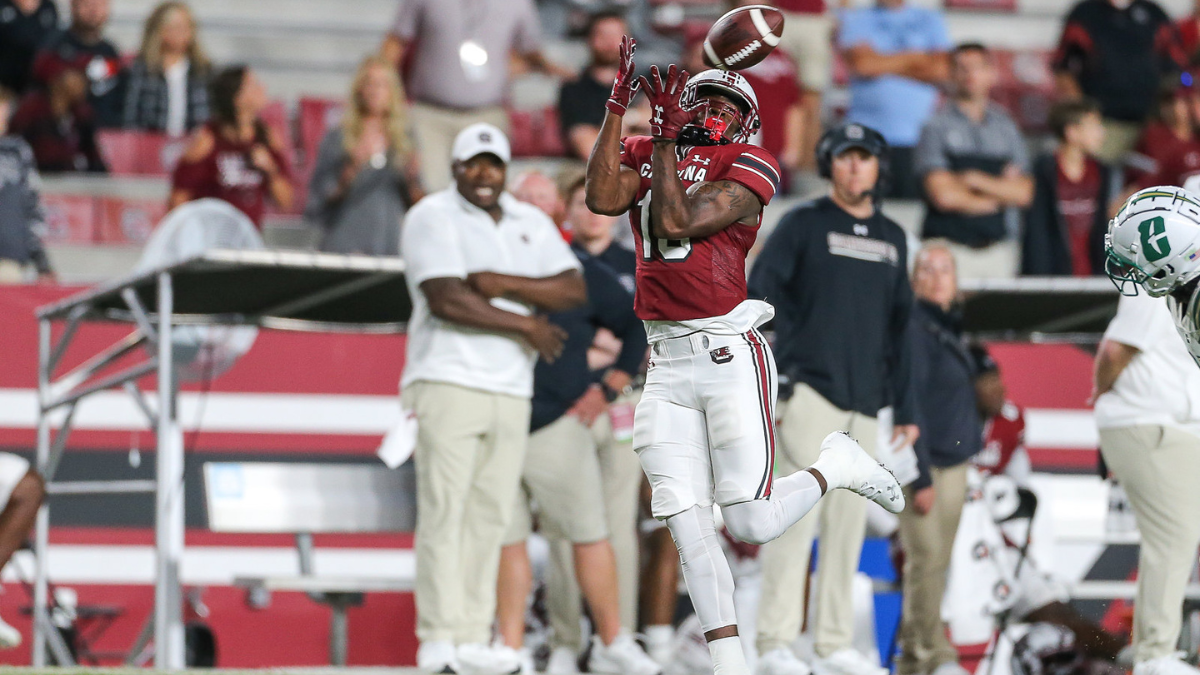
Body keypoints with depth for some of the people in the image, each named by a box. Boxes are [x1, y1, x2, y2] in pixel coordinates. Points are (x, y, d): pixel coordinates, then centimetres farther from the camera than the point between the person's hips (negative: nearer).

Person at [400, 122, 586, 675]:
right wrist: (527, 324, -7)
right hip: (448, 381, -6)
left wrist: (503, 284, -9)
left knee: (491, 515, 2)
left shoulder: (532, 224, 17)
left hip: (511, 390, 6)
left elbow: (573, 290, 6)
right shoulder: (432, 217, -1)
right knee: (444, 510, -11)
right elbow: (445, 300, -14)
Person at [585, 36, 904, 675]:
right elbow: (603, 198, -7)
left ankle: (837, 465, 21)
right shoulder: (645, 154, 14)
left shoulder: (748, 167, -2)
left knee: (752, 524, -8)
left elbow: (677, 223, -14)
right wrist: (620, 101, -7)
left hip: (729, 355, -4)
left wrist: (667, 136, -9)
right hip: (667, 364, 4)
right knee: (687, 525, -3)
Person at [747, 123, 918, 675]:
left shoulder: (892, 238, 18)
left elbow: (899, 328, 21)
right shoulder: (804, 225, 2)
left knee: (849, 521, 5)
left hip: (865, 402, 6)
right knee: (799, 511, -13)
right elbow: (758, 293, -4)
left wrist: (904, 407, 18)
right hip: (809, 391, -6)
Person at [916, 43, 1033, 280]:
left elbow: (1024, 193, 6)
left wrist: (975, 180, -7)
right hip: (950, 249, -3)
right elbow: (943, 196, -7)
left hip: (999, 249, 3)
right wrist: (1000, 192, 2)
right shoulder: (936, 127, 2)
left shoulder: (1007, 128, 14)